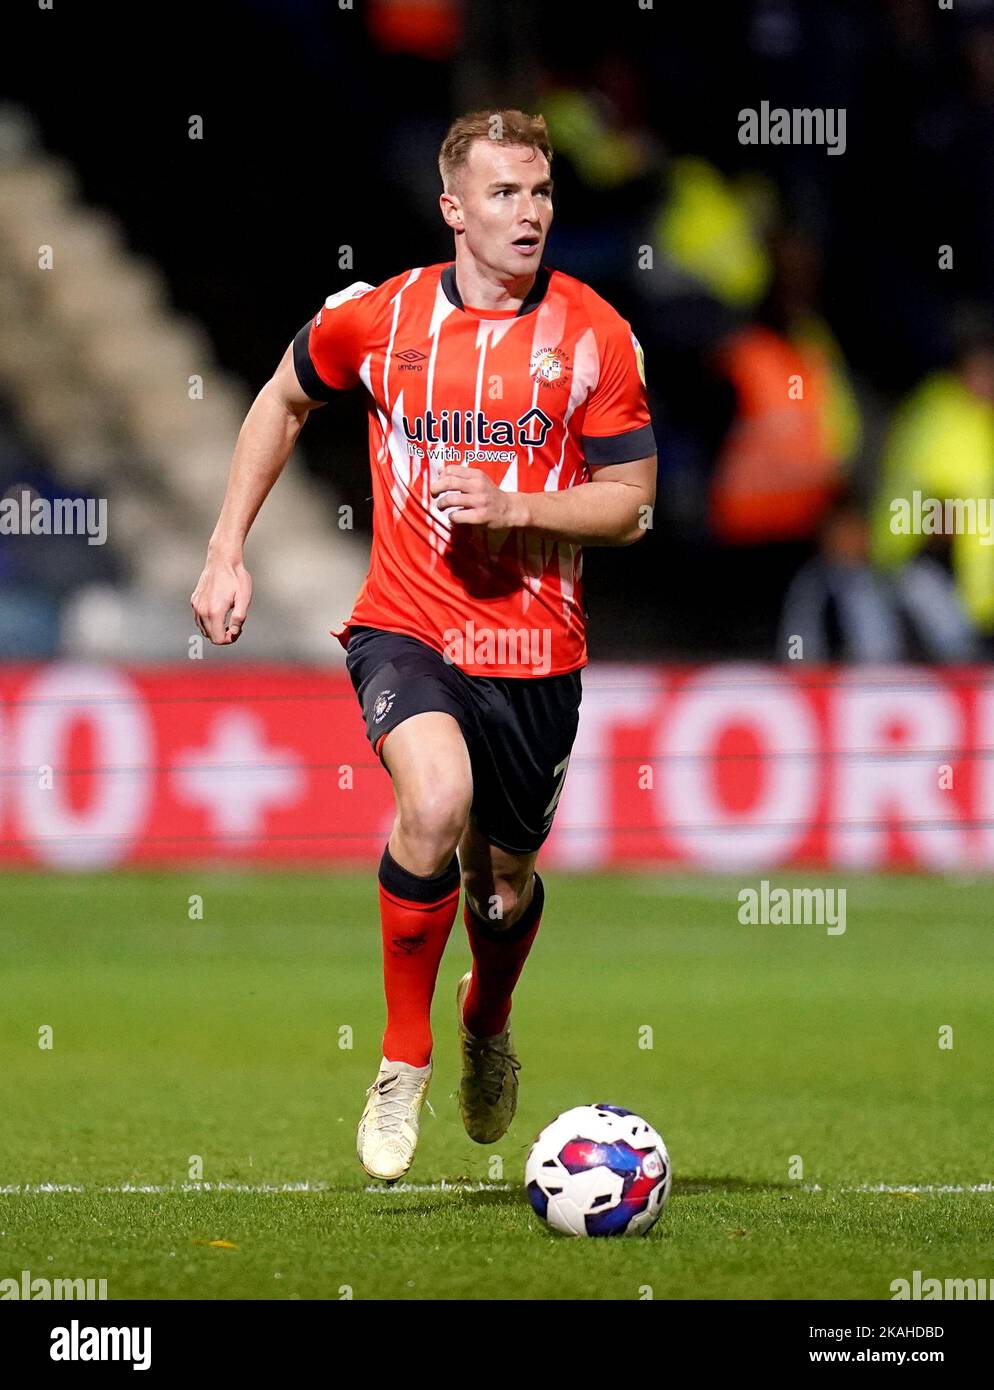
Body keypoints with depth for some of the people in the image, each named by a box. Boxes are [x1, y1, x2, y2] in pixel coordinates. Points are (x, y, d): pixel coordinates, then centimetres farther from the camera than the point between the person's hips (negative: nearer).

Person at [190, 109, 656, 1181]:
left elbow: (630, 503, -1)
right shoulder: (378, 317, -2)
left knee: (505, 878, 13)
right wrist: (227, 552, 13)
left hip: (535, 648, 1)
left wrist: (513, 505, -17)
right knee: (437, 799, -30)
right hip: (405, 629, -1)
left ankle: (488, 1028, 50)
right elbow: (282, 402, 18)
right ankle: (404, 1058, -12)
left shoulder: (595, 335, -4)